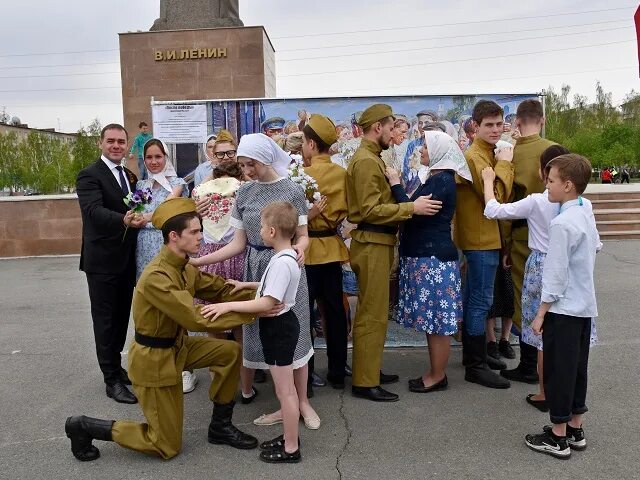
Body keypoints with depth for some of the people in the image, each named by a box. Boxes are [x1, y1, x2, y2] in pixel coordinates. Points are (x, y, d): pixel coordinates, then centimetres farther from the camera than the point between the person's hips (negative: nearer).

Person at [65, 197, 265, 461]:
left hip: (176, 346, 9)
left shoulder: (185, 268, 0)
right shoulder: (156, 277, -30)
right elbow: (196, 319, -33)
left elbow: (221, 289, 0)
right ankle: (84, 426, 14)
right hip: (153, 359, -9)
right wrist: (253, 312, -33)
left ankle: (220, 427, 14)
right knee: (168, 446, 3)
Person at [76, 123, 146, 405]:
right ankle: (112, 379, 12)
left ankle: (115, 367, 34)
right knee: (105, 320, 2)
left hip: (127, 259, 7)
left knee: (122, 317, 18)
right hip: (102, 260, -7)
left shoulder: (130, 176, 12)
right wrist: (124, 220, -44)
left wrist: (139, 218, -3)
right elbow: (94, 210, -28)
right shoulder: (89, 175, -11)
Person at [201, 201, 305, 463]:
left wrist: (228, 305, -30)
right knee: (286, 388, 20)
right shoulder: (286, 257, 6)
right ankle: (288, 438, 35)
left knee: (285, 391, 3)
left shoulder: (282, 262, -26)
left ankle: (291, 449, 17)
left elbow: (267, 303, -31)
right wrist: (246, 284, 18)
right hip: (281, 324, 10)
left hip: (279, 327, -10)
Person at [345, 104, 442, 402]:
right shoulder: (366, 161, -15)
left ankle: (370, 370, 28)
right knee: (372, 315, -4)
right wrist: (411, 207, -21)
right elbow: (371, 210, -21)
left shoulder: (371, 158, 17)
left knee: (373, 312, 17)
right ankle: (364, 382, 5)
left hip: (378, 243, 11)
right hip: (371, 245, -11)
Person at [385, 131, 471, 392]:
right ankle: (435, 371, 26)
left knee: (437, 320, 1)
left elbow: (414, 212, -20)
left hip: (433, 257, -10)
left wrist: (396, 184, -11)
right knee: (432, 319, 15)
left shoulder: (442, 180, -14)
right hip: (426, 255, 10)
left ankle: (437, 376, 13)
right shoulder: (437, 178, 15)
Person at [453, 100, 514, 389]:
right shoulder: (474, 156, -16)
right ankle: (476, 366, 2)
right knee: (481, 301, -6)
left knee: (473, 297, 16)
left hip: (482, 237, 11)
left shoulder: (487, 154, 16)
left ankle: (472, 354, 29)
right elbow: (496, 197, -22)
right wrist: (505, 163, -17)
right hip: (481, 238, -11)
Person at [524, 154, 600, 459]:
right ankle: (575, 431, 29)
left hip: (563, 308, -9)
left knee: (558, 370, 2)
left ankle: (558, 438, 14)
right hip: (585, 305, 9)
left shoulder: (562, 223, -20)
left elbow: (555, 273, -19)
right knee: (577, 367, 17)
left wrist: (541, 314, -13)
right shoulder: (586, 215, 7)